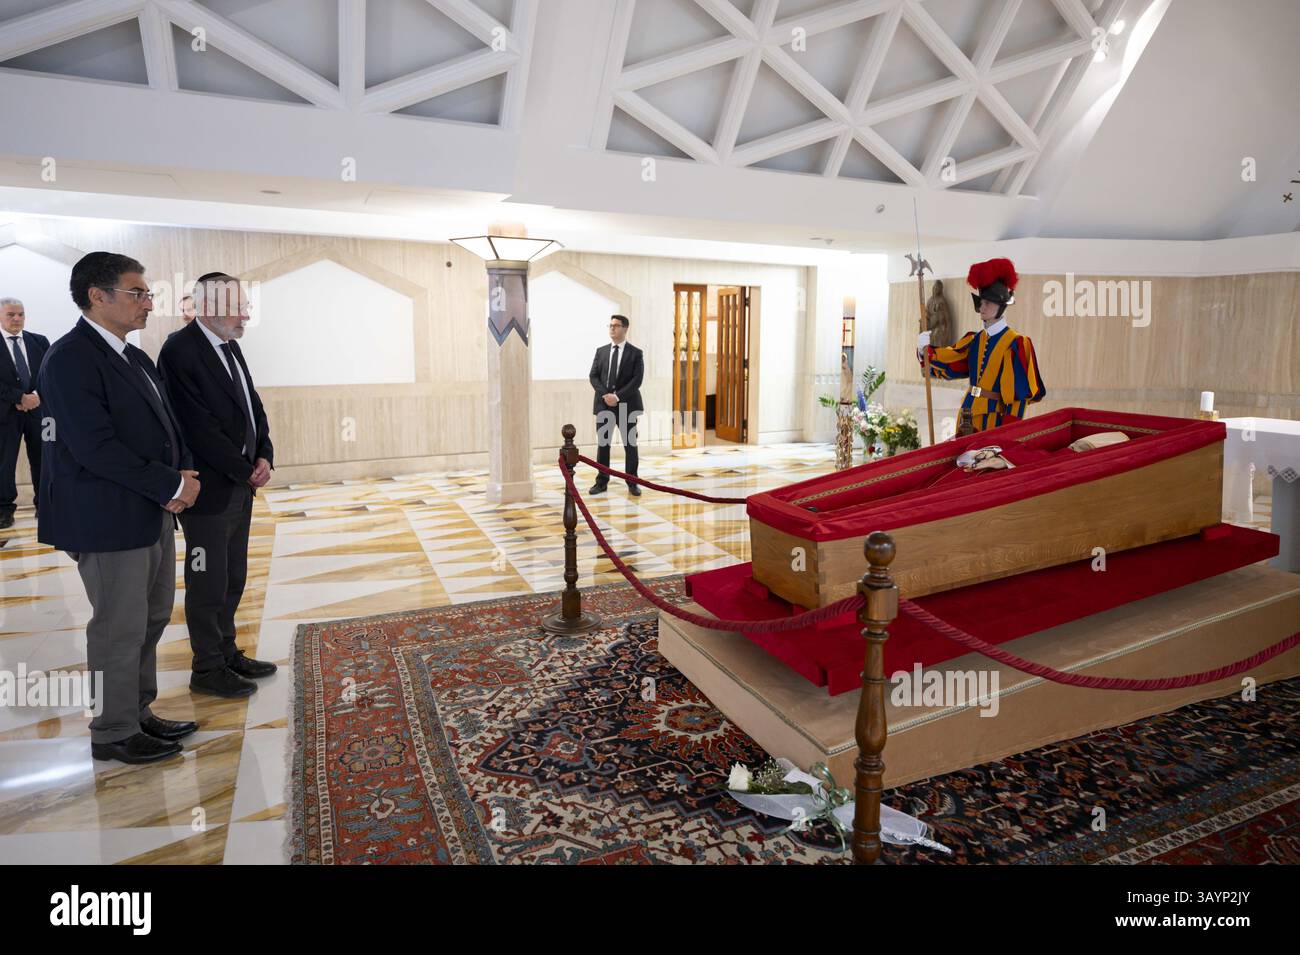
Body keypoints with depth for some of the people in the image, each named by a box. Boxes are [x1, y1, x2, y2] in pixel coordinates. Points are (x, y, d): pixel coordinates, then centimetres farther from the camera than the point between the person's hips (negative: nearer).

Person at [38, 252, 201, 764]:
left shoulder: (135, 358, 12)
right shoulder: (70, 359, -15)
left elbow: (165, 425, 15)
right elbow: (96, 447, -23)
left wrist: (182, 476, -3)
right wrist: (171, 485, -18)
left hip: (153, 511, 9)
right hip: (109, 520, -9)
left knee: (151, 621, 17)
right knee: (120, 630, 4)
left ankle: (138, 713, 33)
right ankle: (114, 734, 21)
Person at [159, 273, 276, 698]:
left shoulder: (229, 345, 9)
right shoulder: (180, 351, -17)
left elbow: (252, 406, 13)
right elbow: (199, 427, -21)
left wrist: (264, 456, -2)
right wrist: (246, 471, -13)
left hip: (240, 487, 8)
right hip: (209, 491, -8)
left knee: (233, 578, 17)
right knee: (208, 583, 5)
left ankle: (226, 652, 31)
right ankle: (207, 670, 19)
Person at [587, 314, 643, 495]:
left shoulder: (635, 353, 1)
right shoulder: (601, 351, 11)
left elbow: (637, 380, -8)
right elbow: (593, 376, 5)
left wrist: (618, 396, -16)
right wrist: (605, 394, -11)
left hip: (627, 405, -2)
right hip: (604, 404, 3)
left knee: (630, 444, 2)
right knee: (602, 443, 3)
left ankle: (632, 484, 11)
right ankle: (601, 482, 10)